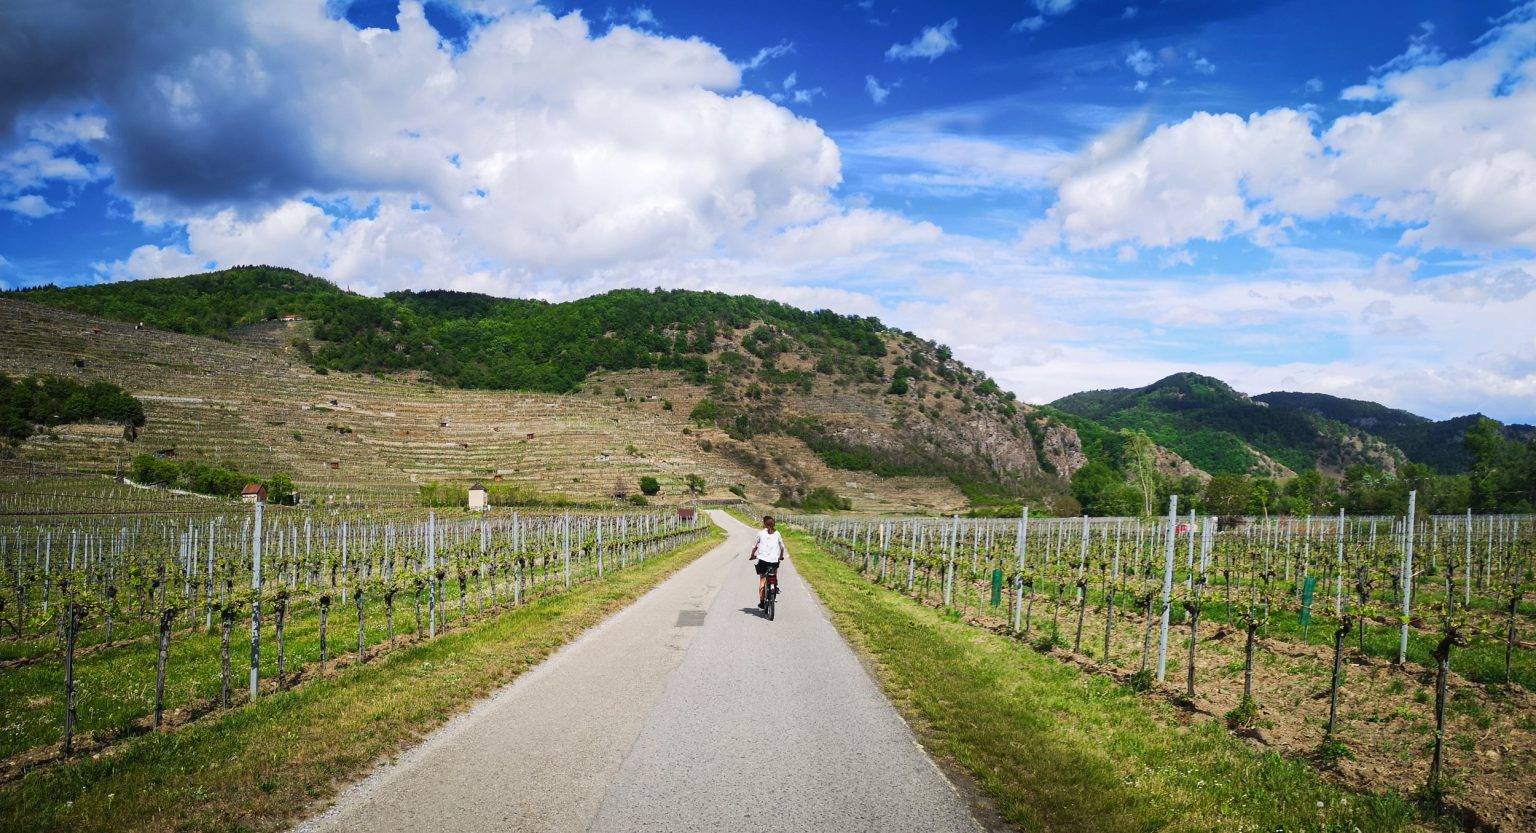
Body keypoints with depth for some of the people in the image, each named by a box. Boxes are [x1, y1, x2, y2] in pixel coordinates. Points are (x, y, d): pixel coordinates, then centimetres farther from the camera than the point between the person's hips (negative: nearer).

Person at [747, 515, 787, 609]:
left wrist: (752, 556, 23)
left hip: (763, 560, -1)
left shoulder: (760, 533, 0)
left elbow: (755, 546, 6)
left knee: (762, 581, 5)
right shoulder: (777, 533, 7)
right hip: (774, 560, 1)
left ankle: (762, 603, 3)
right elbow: (782, 547, 14)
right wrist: (781, 556, 31)